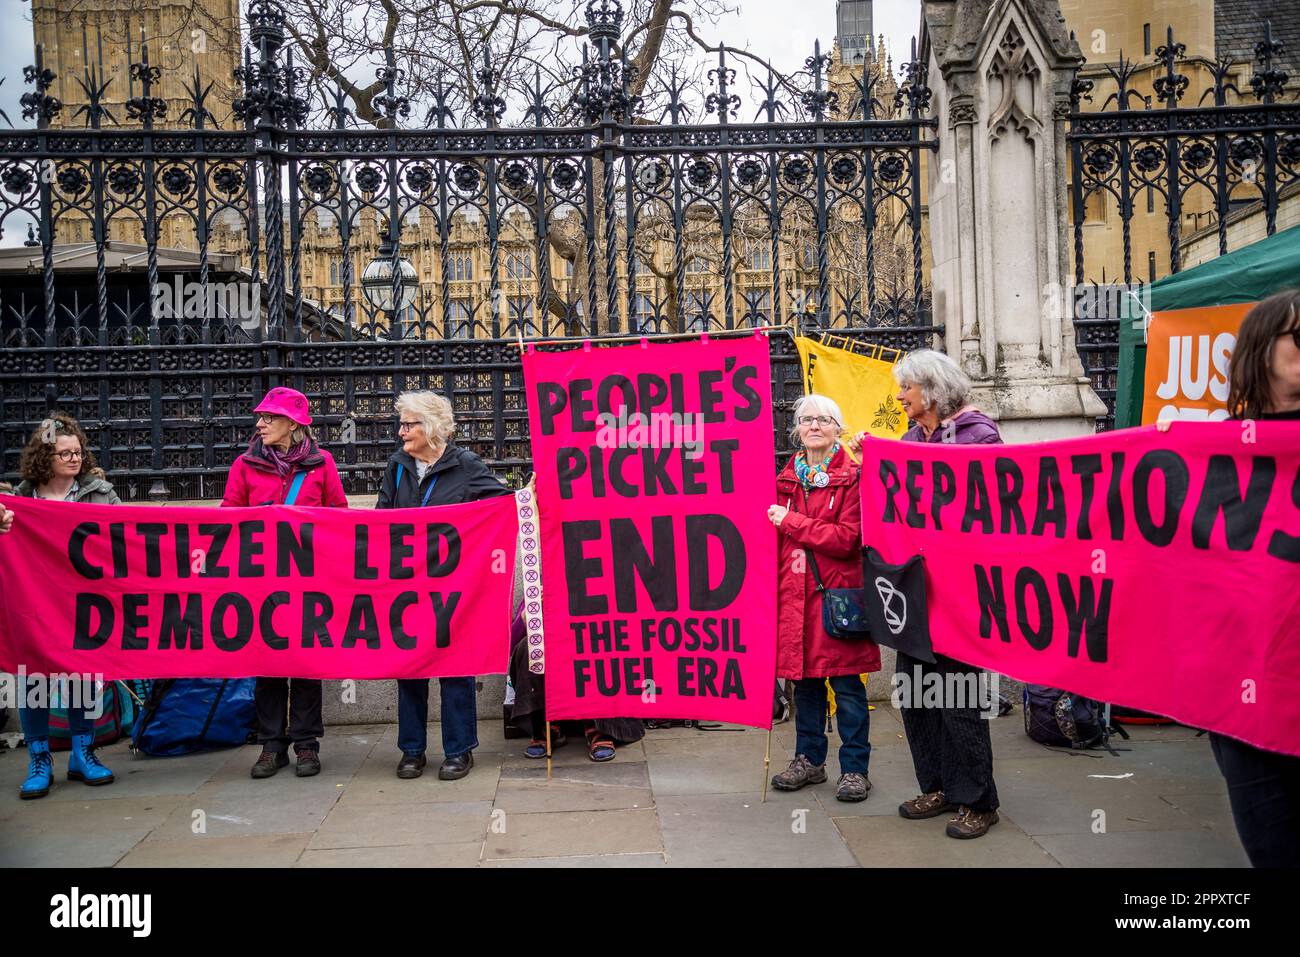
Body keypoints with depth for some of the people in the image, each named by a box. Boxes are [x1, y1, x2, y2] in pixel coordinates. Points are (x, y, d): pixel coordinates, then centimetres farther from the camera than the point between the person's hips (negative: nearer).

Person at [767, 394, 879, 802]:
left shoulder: (853, 477, -5)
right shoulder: (786, 478, 12)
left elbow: (847, 539, -15)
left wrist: (791, 522, -12)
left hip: (838, 593, -5)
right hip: (794, 593, 5)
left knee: (846, 683, 1)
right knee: (804, 679, 12)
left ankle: (855, 767, 13)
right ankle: (809, 759, 26)